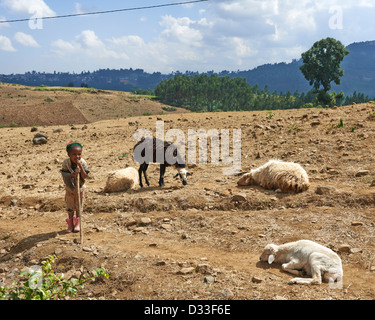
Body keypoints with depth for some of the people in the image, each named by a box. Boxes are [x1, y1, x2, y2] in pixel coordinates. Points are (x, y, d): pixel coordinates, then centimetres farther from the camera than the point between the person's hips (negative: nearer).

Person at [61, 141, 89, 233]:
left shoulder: (83, 163, -20)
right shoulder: (65, 163, -20)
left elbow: (85, 176, -27)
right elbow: (64, 174, -25)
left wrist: (80, 166, -38)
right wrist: (72, 174, -43)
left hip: (80, 188, -1)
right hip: (69, 188, 1)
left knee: (79, 206, 7)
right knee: (70, 207, 11)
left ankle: (77, 223, 19)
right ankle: (70, 224, 24)